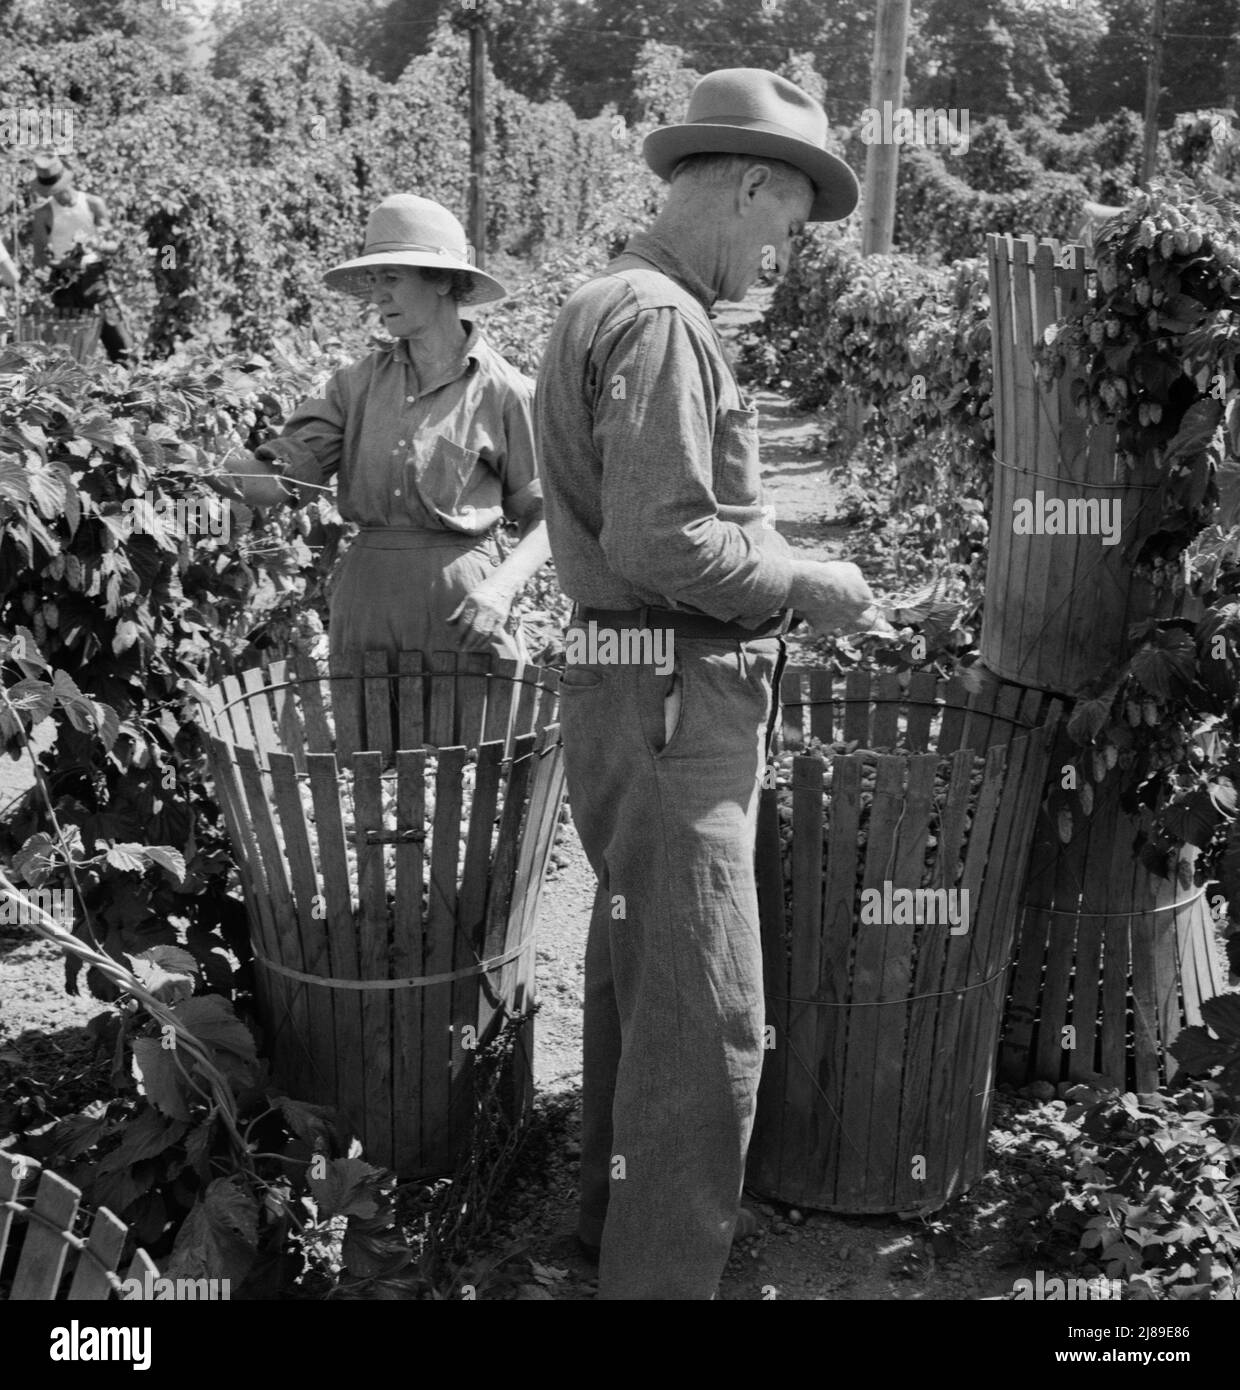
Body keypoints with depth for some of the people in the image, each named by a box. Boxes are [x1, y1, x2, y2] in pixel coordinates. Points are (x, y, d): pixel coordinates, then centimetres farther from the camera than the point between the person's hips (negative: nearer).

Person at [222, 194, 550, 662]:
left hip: (460, 610, -3)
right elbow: (283, 475, -1)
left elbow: (546, 518, 1)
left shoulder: (503, 391, -2)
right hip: (365, 602, 3)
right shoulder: (358, 382, 8)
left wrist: (502, 585, -15)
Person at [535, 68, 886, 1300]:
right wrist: (802, 588, -12)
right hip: (668, 702, -11)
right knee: (704, 1021, -4)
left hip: (652, 696, 11)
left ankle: (616, 1218, 37)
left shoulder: (606, 306, 16)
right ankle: (660, 1274, 7)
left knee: (634, 975, 21)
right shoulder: (658, 321, -16)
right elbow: (657, 542, -24)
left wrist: (776, 570, 14)